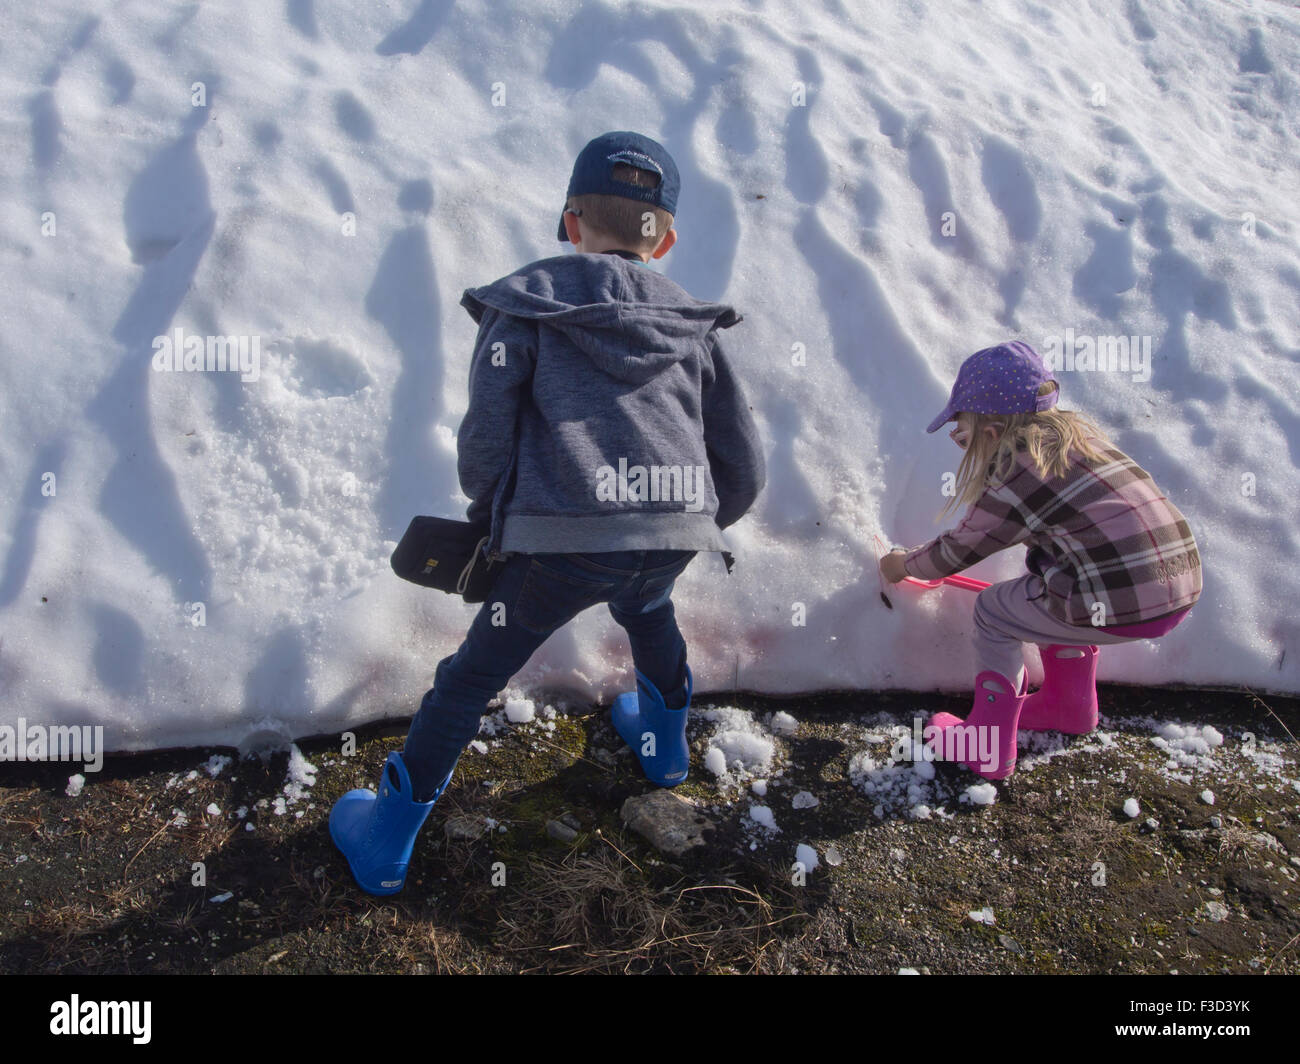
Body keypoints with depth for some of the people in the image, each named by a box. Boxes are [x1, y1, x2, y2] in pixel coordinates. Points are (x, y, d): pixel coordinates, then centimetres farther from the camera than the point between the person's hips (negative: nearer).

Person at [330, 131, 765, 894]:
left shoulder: (528, 309, 8)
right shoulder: (696, 328, 17)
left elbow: (485, 445, -1)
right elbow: (745, 469, 15)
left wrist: (494, 517, 19)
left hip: (565, 542, -3)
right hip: (673, 537, 4)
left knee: (473, 676, 14)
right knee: (648, 611, 37)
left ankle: (387, 840, 26)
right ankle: (665, 739, 58)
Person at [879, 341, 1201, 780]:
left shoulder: (1010, 482, -9)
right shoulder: (1077, 429, 13)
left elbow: (955, 553, 5)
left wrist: (904, 564, 24)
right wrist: (976, 446, 35)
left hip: (1123, 608, -9)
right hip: (1182, 587, 9)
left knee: (993, 610, 11)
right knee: (1051, 587, 31)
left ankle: (987, 749, 18)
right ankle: (1070, 709, 43)